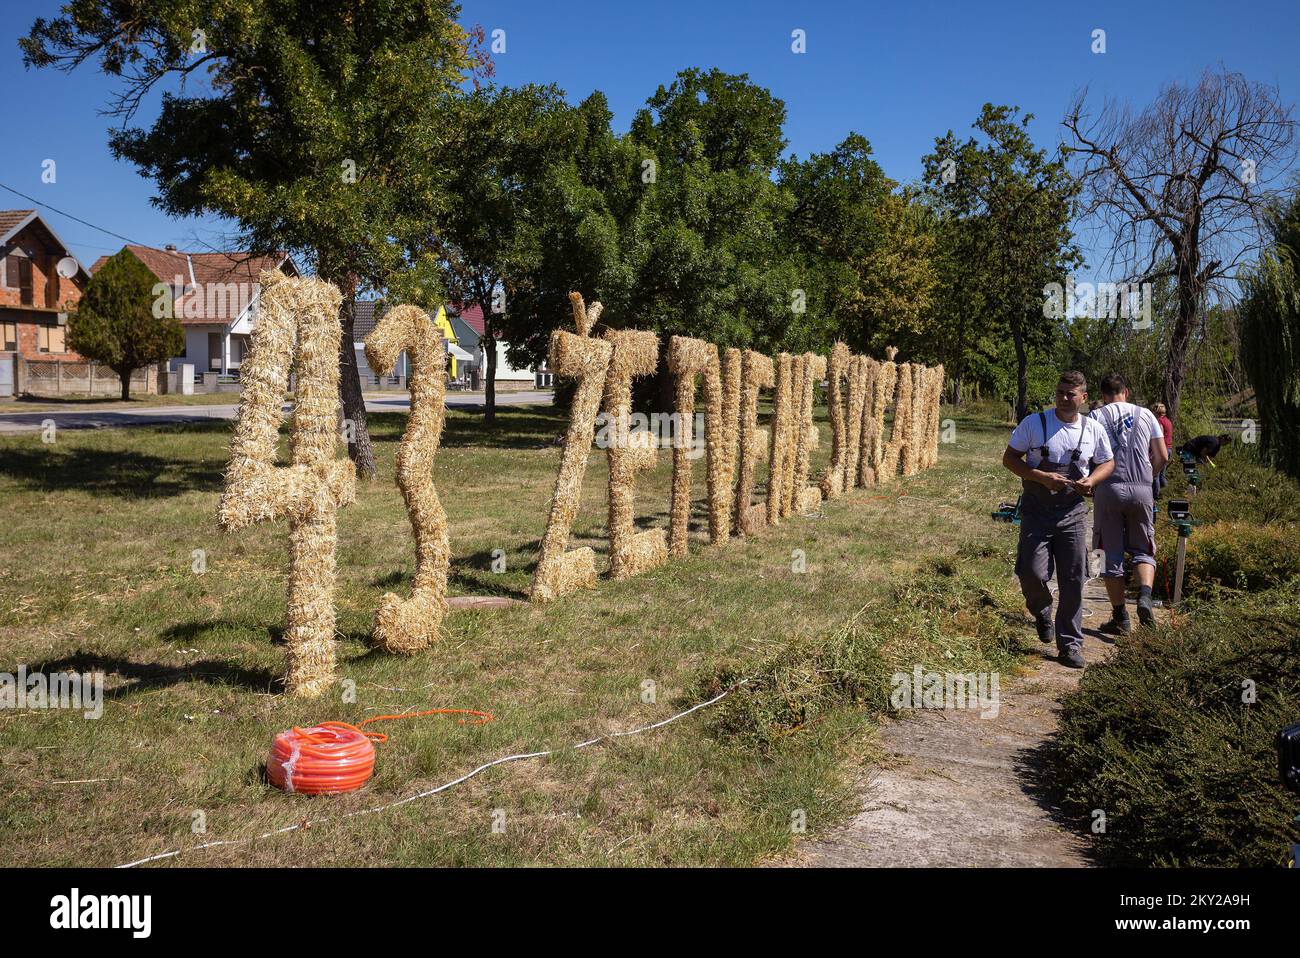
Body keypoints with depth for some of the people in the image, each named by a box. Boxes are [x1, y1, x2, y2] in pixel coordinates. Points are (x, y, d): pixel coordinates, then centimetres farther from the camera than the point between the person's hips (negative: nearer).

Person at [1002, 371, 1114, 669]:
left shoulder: (1094, 429, 4)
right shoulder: (1034, 422, -5)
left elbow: (1107, 463, 17)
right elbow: (1009, 458, -2)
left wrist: (1091, 480, -7)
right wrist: (1041, 477, -17)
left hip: (1073, 513, 2)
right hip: (1036, 510, -2)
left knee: (1073, 580, 2)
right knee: (1032, 573, -10)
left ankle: (1070, 644, 14)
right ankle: (1042, 612, 26)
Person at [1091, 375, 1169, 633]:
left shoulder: (1097, 416, 2)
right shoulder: (1145, 415, 9)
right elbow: (1162, 457, 7)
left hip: (1109, 489, -2)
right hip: (1143, 490, 2)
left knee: (1112, 555, 7)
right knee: (1143, 550, 14)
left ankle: (1120, 618, 11)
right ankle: (1145, 595, -13)